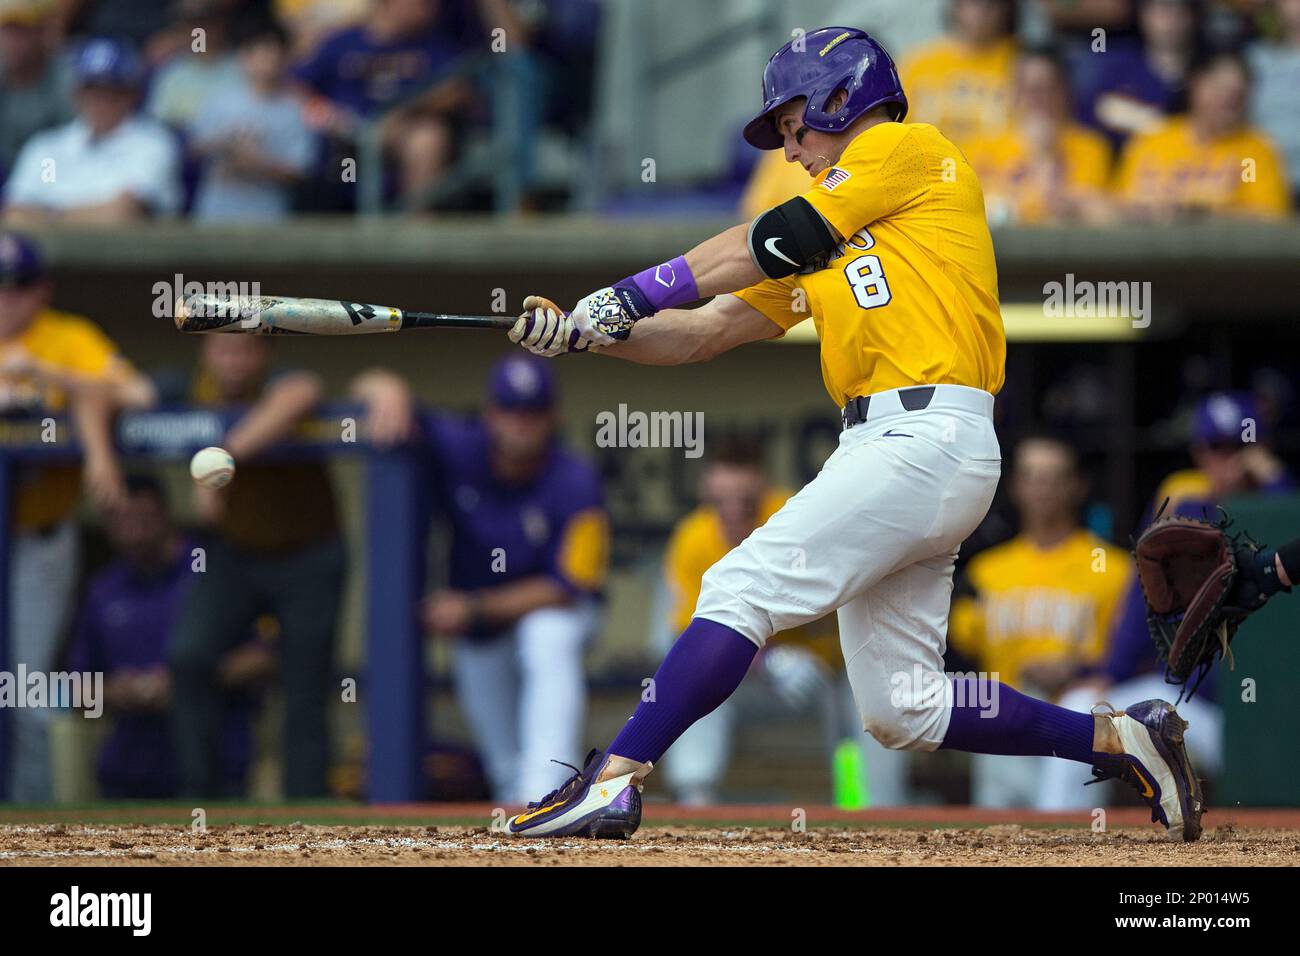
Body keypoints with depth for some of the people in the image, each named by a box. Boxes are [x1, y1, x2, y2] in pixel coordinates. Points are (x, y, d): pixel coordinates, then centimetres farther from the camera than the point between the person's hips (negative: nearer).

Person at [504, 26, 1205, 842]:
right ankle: (1122, 741, 16)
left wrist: (635, 292, -5)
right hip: (882, 448, 9)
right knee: (900, 710, 7)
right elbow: (708, 331, 21)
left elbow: (774, 243, -5)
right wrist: (587, 333, 7)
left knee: (741, 590, -17)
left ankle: (613, 782, -21)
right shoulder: (821, 245, 27)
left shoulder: (909, 149, 3)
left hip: (928, 438, -9)